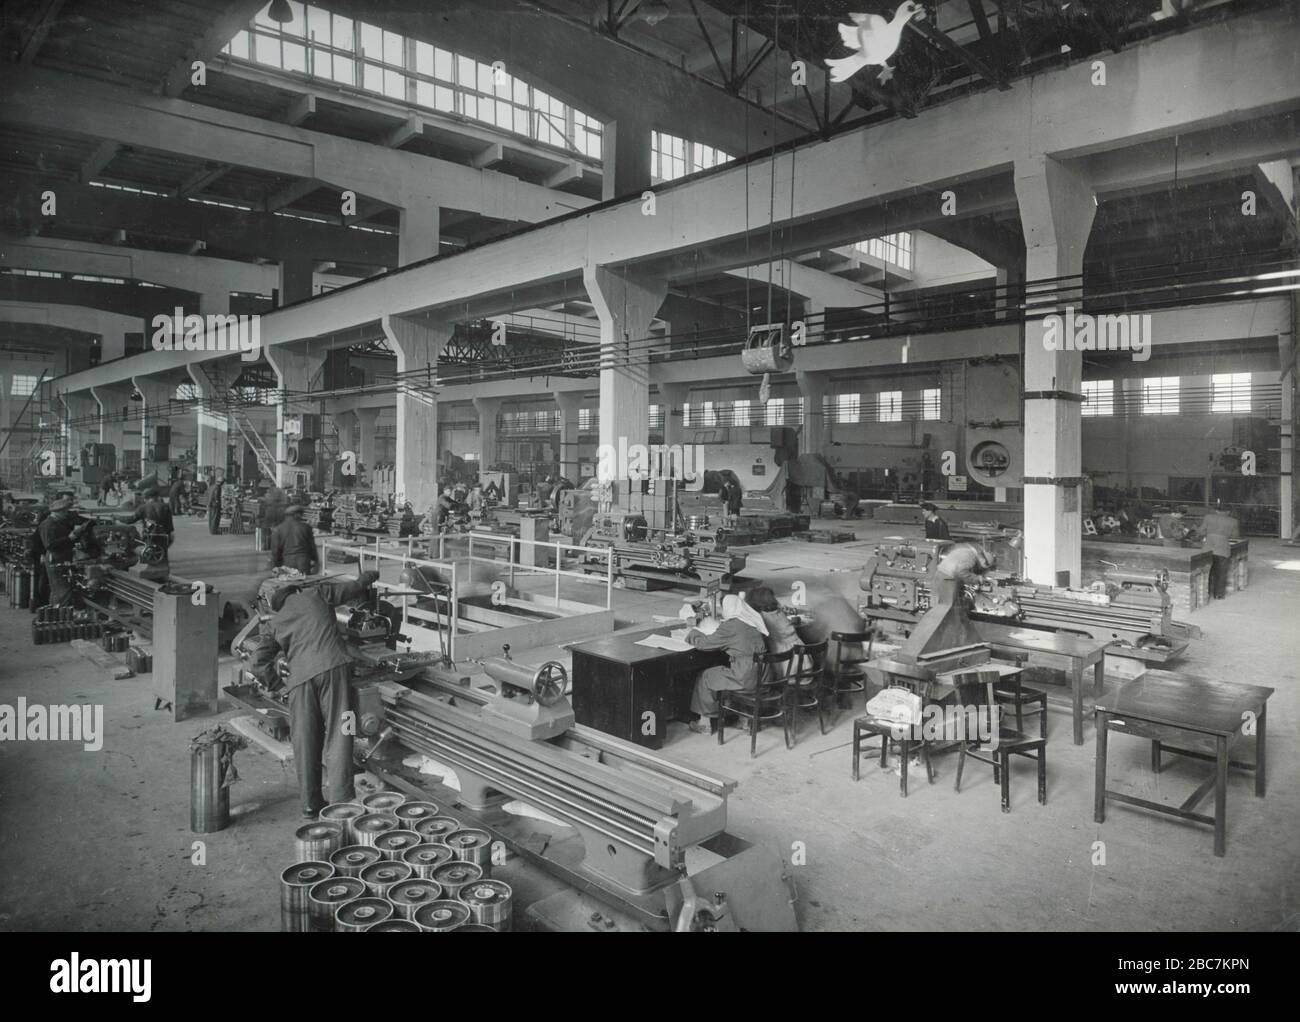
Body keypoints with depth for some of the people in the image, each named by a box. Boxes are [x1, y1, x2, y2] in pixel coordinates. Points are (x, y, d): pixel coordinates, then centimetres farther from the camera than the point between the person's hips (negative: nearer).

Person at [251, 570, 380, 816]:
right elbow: (353, 588, 29)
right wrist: (369, 576, 48)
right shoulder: (316, 593, 21)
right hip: (333, 668, -2)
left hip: (300, 677, 2)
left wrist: (277, 685, 25)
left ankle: (310, 803, 19)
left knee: (305, 741, 11)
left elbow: (259, 663, 13)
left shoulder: (273, 624, 24)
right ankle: (340, 799, -4)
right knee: (337, 734, -1)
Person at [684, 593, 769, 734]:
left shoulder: (730, 626, -15)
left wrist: (693, 633, 12)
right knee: (720, 671, 30)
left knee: (704, 677, 12)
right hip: (763, 676, 8)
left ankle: (706, 721, 23)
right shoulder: (756, 621, 7)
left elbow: (705, 643, -9)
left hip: (746, 679, -8)